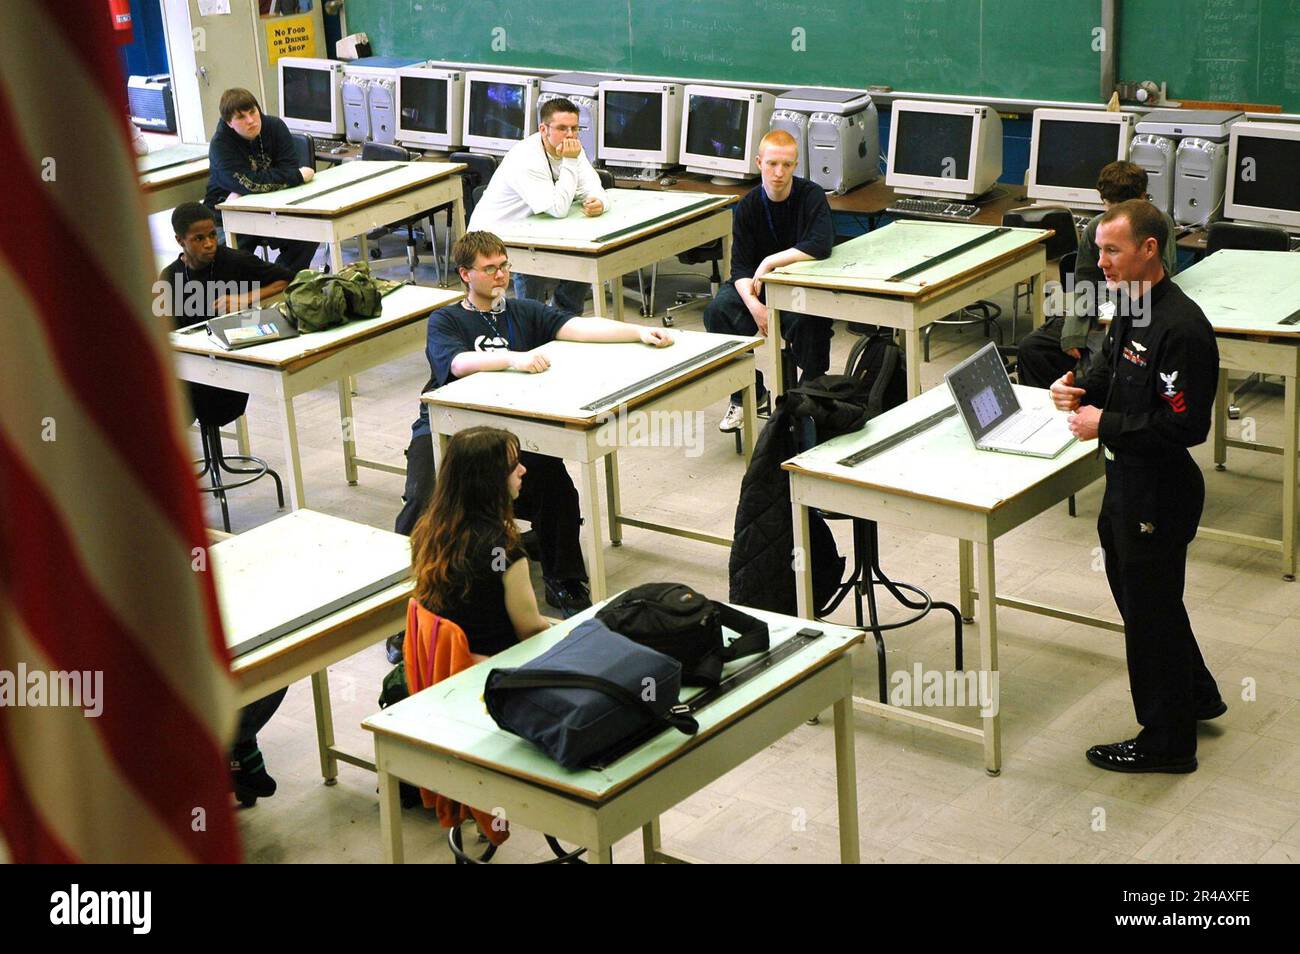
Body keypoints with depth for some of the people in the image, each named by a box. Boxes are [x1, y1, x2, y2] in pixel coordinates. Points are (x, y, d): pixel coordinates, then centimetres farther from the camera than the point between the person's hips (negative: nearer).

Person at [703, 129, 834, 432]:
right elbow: (741, 265, -8)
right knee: (718, 310, -23)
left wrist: (769, 262, -28)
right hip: (759, 284, 4)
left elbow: (821, 245, -30)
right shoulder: (748, 206, -3)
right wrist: (753, 304, -27)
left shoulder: (811, 196, -13)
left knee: (810, 321, -36)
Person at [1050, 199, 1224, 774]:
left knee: (1151, 608, 4)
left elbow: (1185, 426, -28)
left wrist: (1106, 424, -21)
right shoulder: (1132, 307, 5)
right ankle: (1196, 695, 44)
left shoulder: (1181, 328, -26)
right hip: (1126, 481, 10)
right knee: (1133, 592, 23)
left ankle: (1167, 743, 21)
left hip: (1159, 491, -10)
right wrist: (1079, 390, -3)